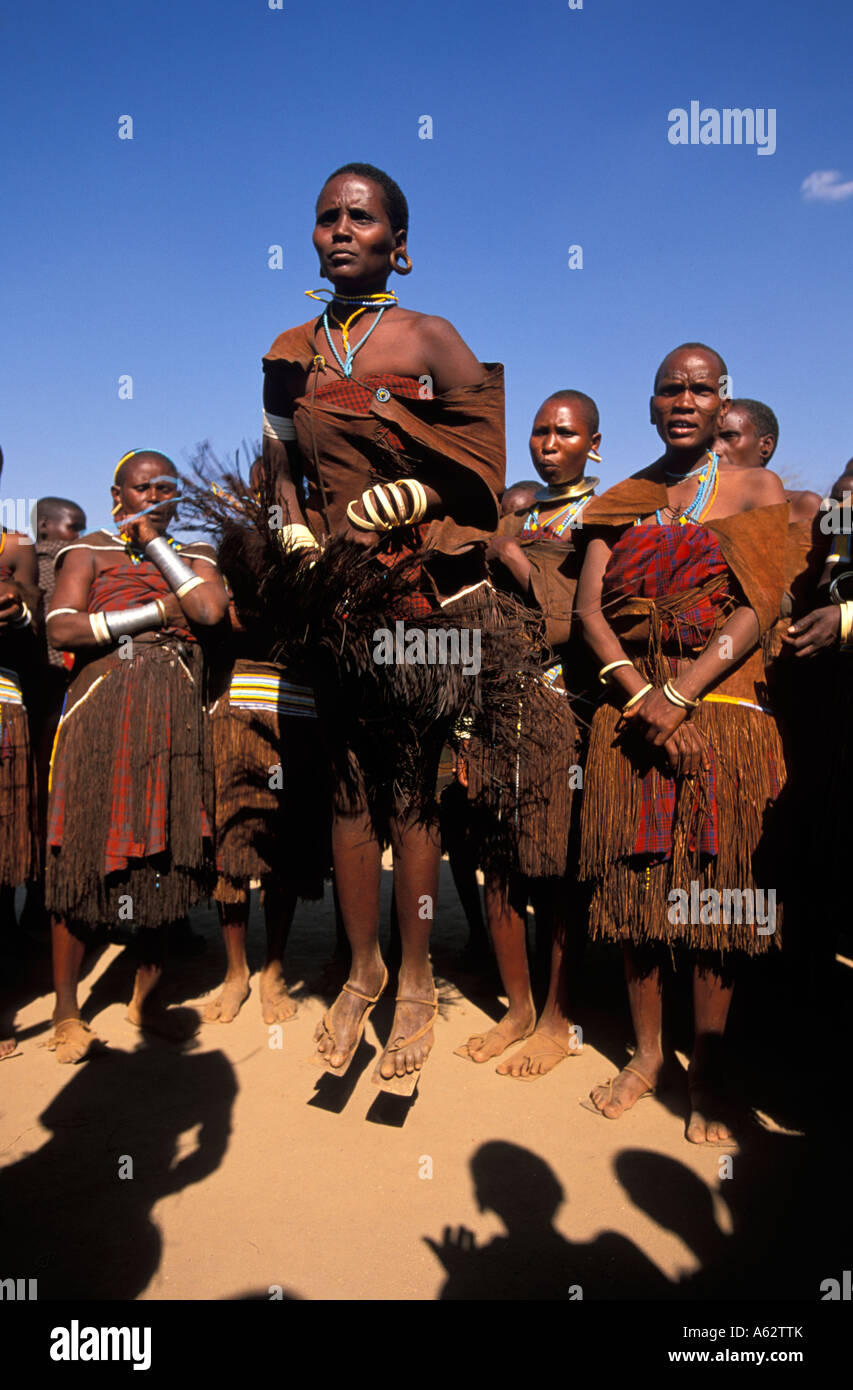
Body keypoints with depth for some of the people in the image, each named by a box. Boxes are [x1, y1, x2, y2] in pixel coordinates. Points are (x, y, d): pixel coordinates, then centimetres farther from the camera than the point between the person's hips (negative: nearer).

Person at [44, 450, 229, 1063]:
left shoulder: (194, 556, 17)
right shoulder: (90, 550, 9)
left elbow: (210, 611, -6)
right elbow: (62, 628, -7)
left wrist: (155, 542, 1)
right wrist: (157, 611, -7)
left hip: (175, 719, 3)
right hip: (101, 713, -2)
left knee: (165, 857, 5)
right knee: (84, 857, -1)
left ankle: (146, 996, 22)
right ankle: (66, 1012, 12)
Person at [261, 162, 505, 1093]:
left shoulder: (430, 340, 1)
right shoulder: (290, 352, 13)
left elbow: (488, 458, -1)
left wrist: (412, 494, -13)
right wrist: (296, 533, 2)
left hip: (419, 585, -3)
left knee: (411, 784, 0)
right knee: (349, 780, 7)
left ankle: (415, 982, 17)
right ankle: (362, 969, 24)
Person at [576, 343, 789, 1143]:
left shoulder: (758, 491, 6)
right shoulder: (620, 501, 13)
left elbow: (760, 608, -6)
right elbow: (590, 607, 3)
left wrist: (681, 694, -16)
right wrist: (641, 693, -12)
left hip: (722, 713, -2)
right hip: (630, 712, 2)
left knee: (714, 890, 1)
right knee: (635, 883, 6)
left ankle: (708, 1073, 18)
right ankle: (646, 1053, 24)